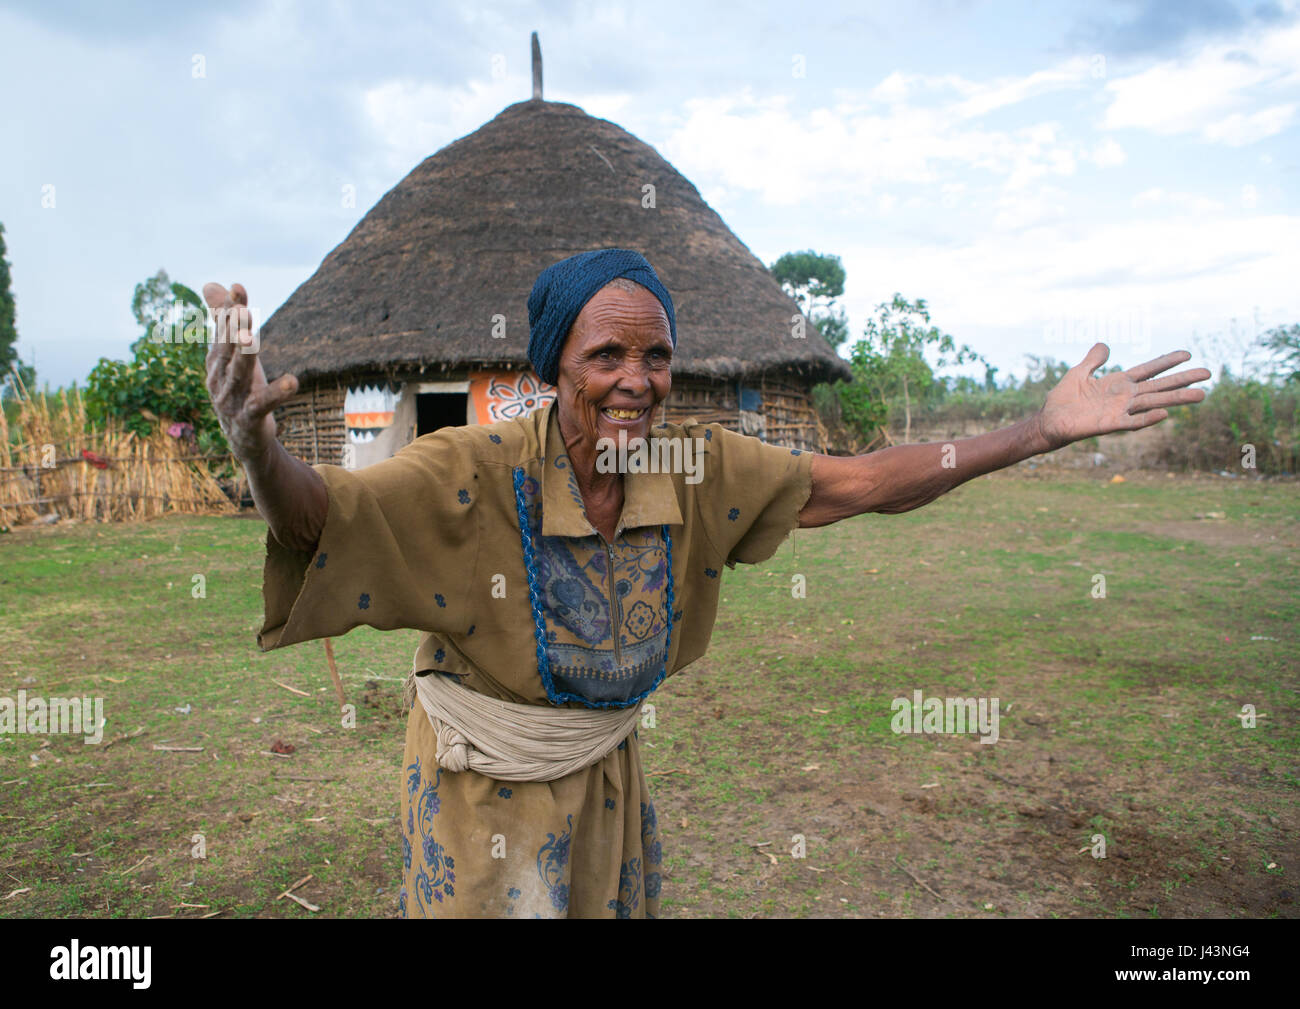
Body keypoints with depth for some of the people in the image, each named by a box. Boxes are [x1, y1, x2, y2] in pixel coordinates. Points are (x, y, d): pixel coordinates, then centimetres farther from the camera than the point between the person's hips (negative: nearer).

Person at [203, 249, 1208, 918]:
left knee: (618, 903, 24)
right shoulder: (477, 474, -26)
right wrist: (257, 446, -59)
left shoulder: (701, 470, -14)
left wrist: (1047, 428, -13)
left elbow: (860, 483, -9)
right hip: (483, 786, -4)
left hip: (606, 773, 4)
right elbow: (323, 508, -34)